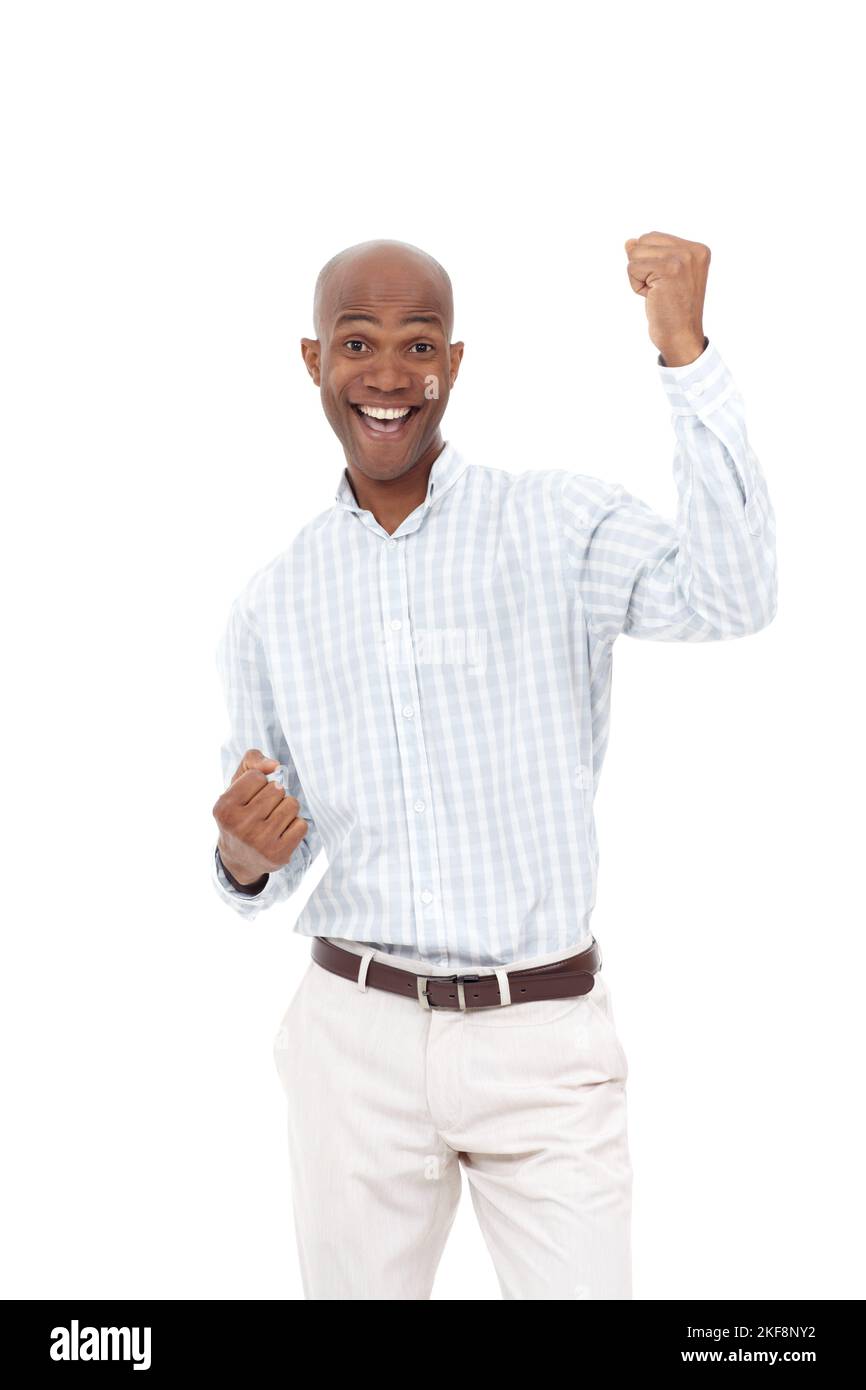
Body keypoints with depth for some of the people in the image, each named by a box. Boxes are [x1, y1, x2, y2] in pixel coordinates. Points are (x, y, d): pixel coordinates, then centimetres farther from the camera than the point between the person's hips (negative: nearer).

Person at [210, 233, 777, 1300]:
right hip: (358, 1036, 3)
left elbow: (728, 597, -24)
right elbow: (260, 865, 12)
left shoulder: (559, 522, -4)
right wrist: (247, 861, -11)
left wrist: (684, 351, -27)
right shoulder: (273, 602, 6)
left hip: (545, 1043, -2)